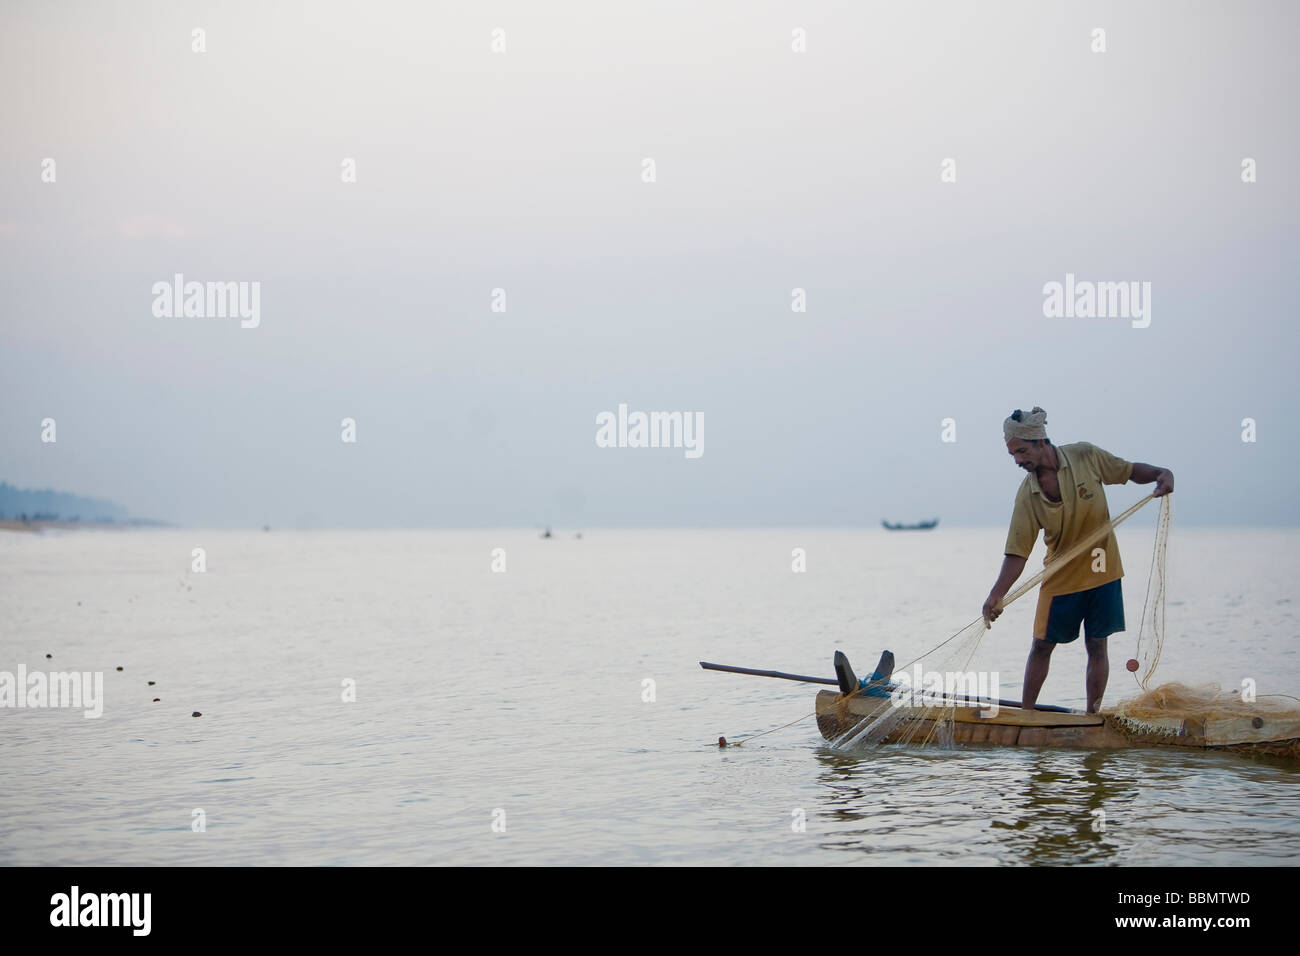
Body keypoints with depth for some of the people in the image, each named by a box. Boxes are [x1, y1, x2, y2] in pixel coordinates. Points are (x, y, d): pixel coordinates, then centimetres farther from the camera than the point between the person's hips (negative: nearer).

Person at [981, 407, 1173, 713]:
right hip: (1059, 578, 0)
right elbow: (1017, 552, -14)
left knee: (1096, 645, 4)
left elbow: (1129, 471, 3)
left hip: (1101, 570, 0)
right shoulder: (1027, 495, -13)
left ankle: (1092, 717, 11)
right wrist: (997, 595, -26)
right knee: (1041, 645, 4)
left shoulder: (1085, 456, -12)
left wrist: (1160, 474, -17)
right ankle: (1025, 714, 16)